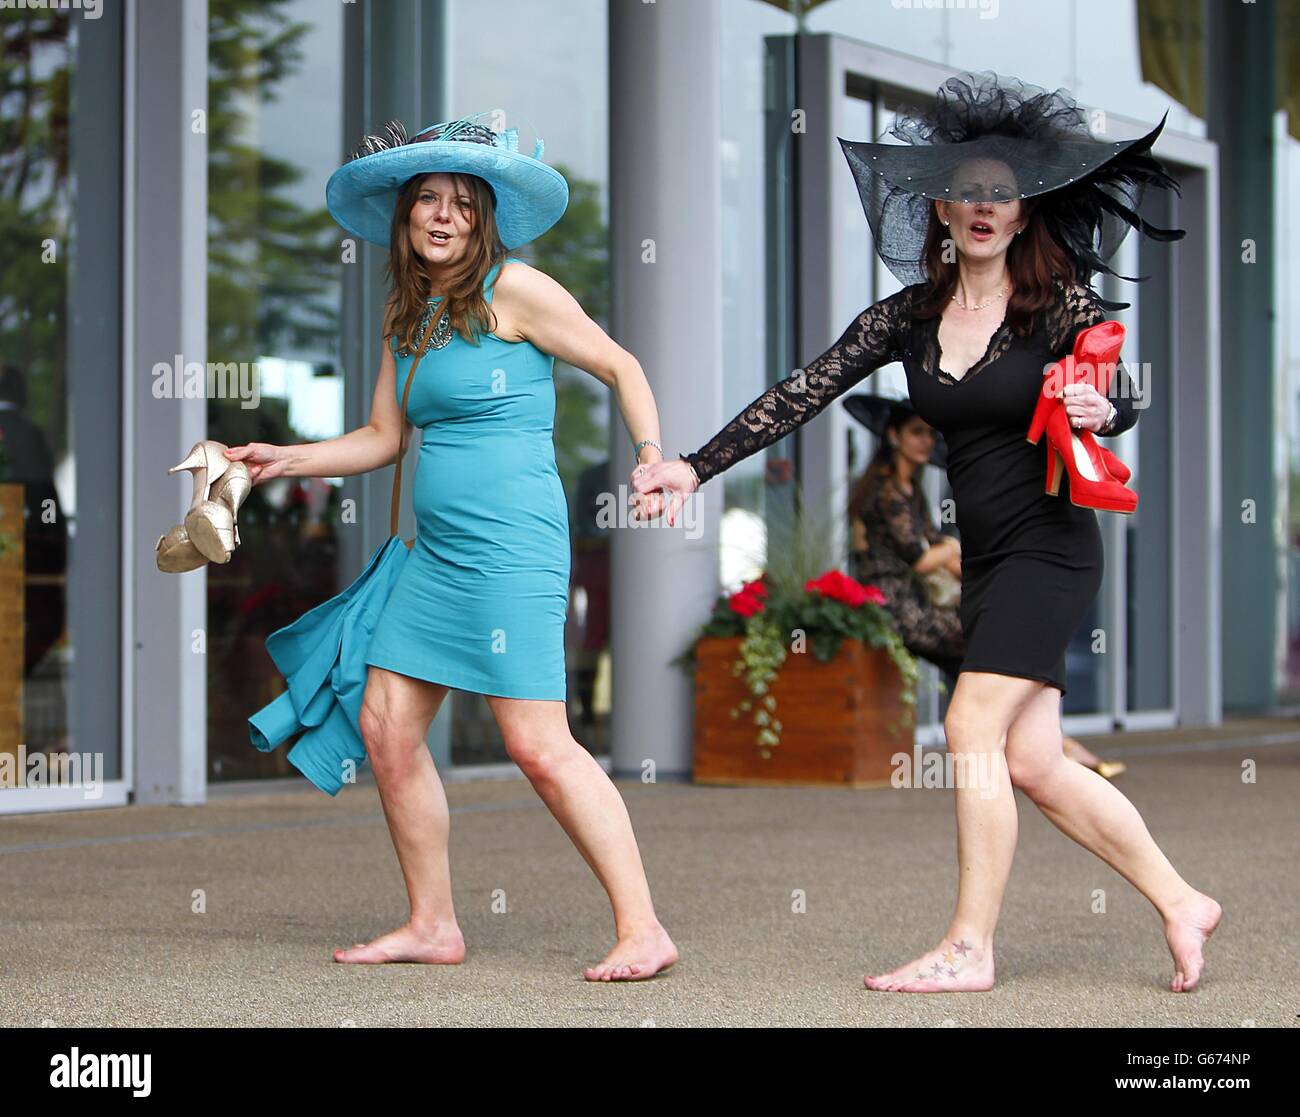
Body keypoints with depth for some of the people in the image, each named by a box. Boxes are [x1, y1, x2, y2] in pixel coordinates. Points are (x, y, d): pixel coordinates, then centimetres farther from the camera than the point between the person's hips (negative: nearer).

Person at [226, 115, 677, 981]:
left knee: (539, 745, -13)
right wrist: (283, 460, 11)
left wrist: (654, 453, -11)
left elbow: (619, 366, 1)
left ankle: (643, 930, -9)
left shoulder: (513, 290, -6)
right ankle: (433, 925, 19)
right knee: (386, 726, 7)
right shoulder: (405, 312, 15)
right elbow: (382, 438, 20)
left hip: (512, 544, -8)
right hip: (437, 547, 8)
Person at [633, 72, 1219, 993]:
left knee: (974, 730, -12)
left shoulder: (1061, 303, -7)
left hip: (1051, 545, -6)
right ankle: (1180, 902, 17)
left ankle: (969, 948, -4)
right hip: (983, 554, 6)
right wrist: (696, 466, -4)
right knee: (1032, 761, 3)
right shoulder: (908, 317, 5)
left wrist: (1102, 411, -29)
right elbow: (803, 394, 2)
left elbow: (1127, 395, -4)